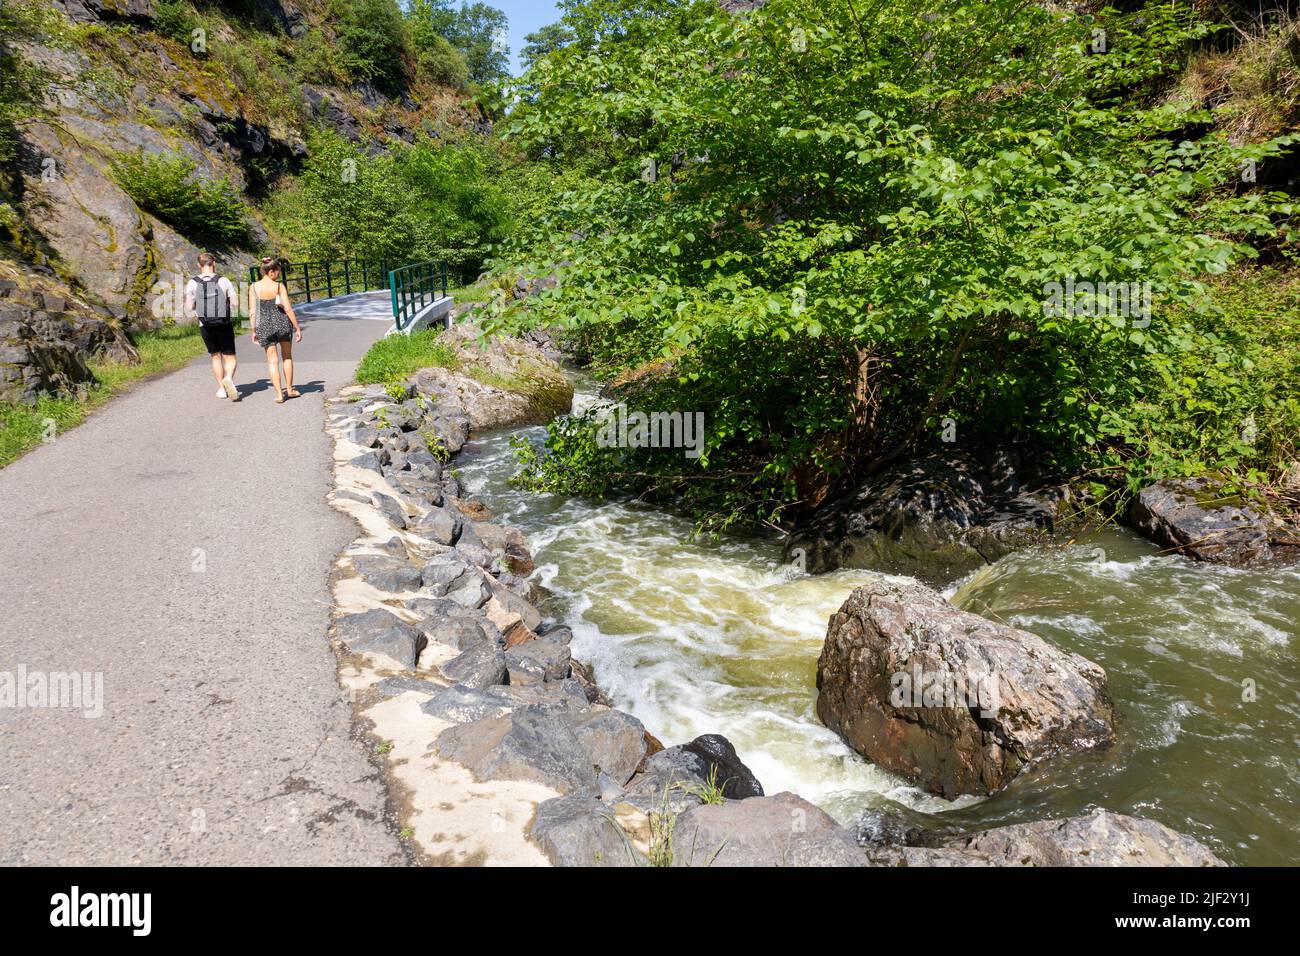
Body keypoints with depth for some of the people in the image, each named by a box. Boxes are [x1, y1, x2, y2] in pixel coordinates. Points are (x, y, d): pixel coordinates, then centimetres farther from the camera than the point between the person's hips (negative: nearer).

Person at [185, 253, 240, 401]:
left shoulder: (193, 283, -2)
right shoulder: (224, 281, -5)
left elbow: (189, 308, -4)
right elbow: (236, 304, -6)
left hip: (205, 327, 2)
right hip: (224, 325, -2)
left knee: (216, 357, 19)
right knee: (230, 358, 5)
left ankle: (221, 389, 19)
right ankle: (228, 378, -25)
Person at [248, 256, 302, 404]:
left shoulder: (254, 287, -3)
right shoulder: (279, 286, -10)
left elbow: (252, 312, -2)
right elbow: (288, 309, -12)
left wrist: (254, 331, 9)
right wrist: (297, 328, -4)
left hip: (264, 326, 1)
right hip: (282, 323, -1)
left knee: (272, 361, 7)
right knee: (287, 357, 18)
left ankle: (279, 394, 2)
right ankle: (289, 389, 25)